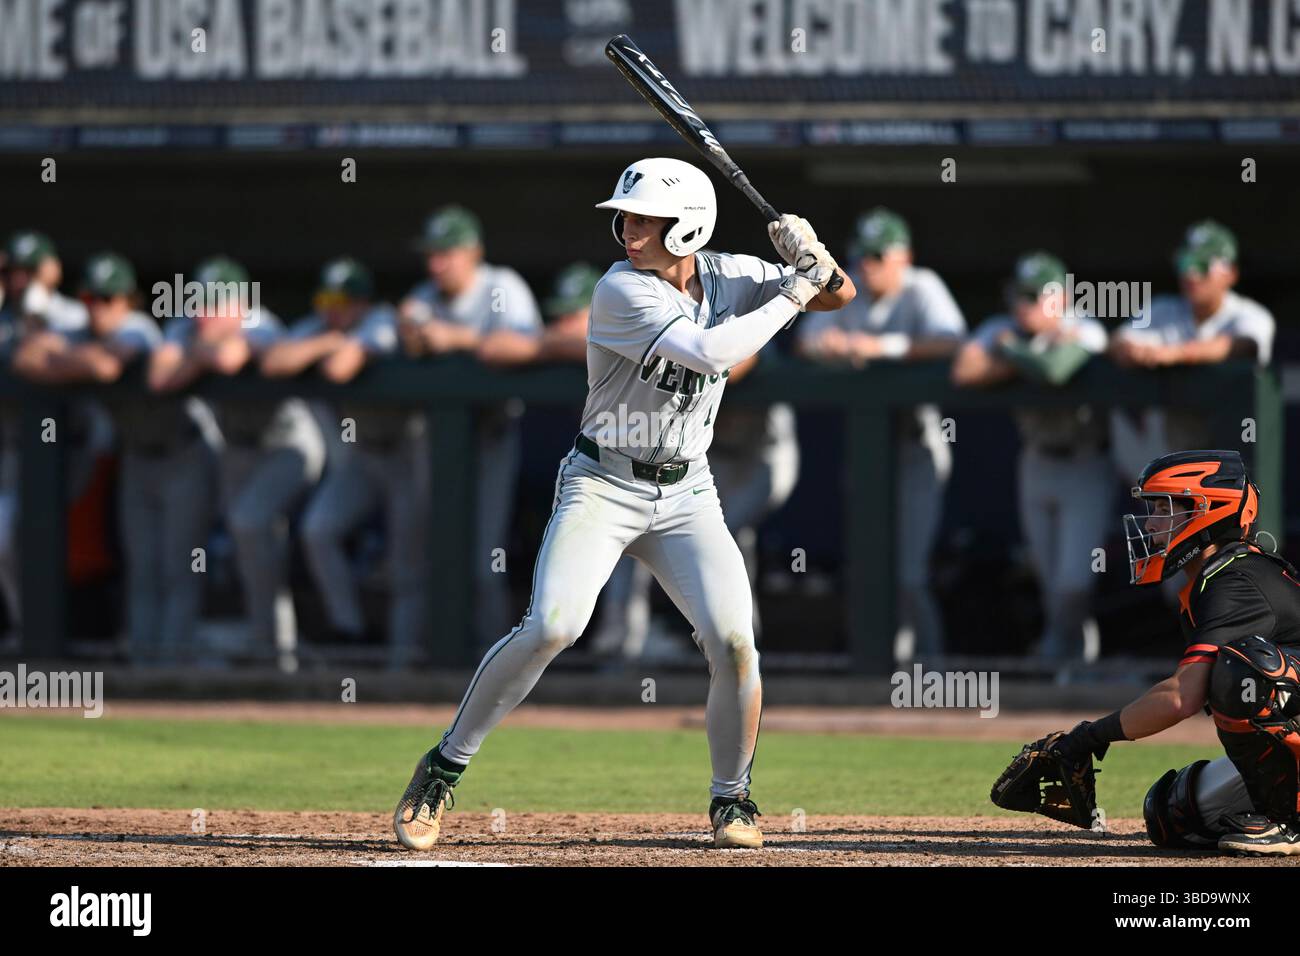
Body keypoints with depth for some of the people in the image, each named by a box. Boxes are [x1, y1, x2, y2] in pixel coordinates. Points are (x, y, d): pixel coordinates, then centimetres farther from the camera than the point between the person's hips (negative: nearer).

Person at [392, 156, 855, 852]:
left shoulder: (728, 277, 1)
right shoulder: (622, 291, -16)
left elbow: (840, 297, 6)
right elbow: (709, 351, -28)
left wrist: (813, 258, -15)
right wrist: (793, 291, -21)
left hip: (686, 495, 4)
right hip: (602, 484, -4)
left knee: (733, 642, -13)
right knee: (550, 629, -22)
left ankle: (731, 798, 8)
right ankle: (443, 769, -7)